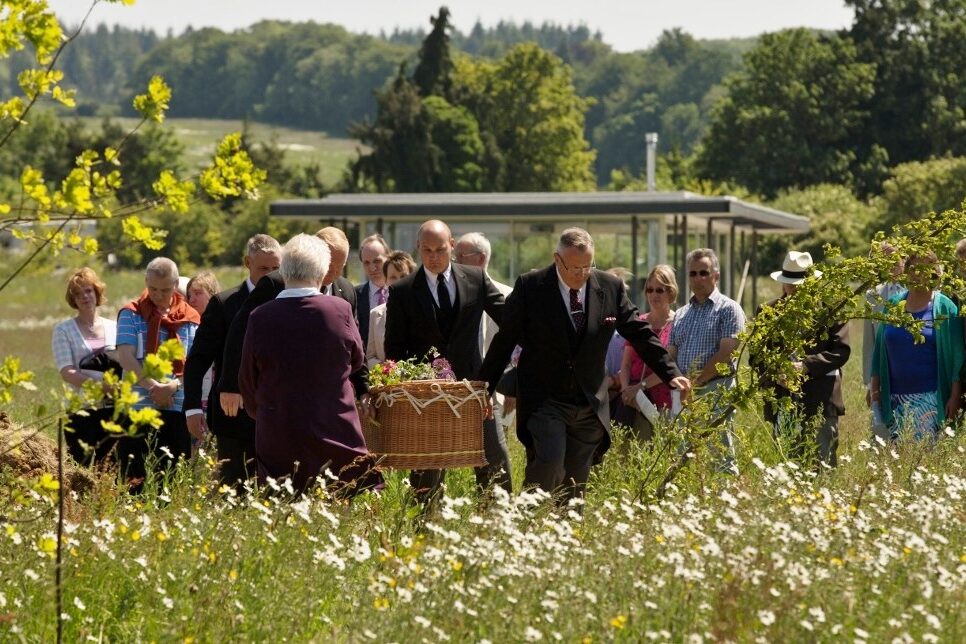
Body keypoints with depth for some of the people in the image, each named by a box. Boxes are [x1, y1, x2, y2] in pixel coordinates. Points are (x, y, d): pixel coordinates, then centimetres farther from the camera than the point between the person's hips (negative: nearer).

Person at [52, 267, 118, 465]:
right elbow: (67, 373, -7)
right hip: (81, 410, -3)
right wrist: (100, 385, -22)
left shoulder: (114, 328, 12)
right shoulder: (64, 330, 4)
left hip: (113, 409, 3)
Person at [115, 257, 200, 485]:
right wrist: (154, 387, -18)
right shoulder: (131, 314, 4)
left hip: (178, 408, 2)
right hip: (138, 408, -2)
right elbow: (125, 357, -6)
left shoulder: (190, 318, 9)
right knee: (135, 478, -2)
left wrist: (174, 385, -16)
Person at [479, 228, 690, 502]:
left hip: (590, 405, 3)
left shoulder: (611, 287, 2)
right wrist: (484, 389, 0)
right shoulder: (530, 287, -6)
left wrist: (670, 373, 3)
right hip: (544, 400, -3)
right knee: (549, 464, -22)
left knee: (575, 486, 4)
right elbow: (505, 341, 0)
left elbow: (639, 334, 10)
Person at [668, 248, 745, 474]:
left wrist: (696, 382, -11)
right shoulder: (681, 315, 20)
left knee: (720, 458, -10)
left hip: (715, 390, -6)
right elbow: (670, 356, 16)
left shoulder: (728, 309, 1)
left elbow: (725, 354, -9)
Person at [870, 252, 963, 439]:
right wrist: (874, 387, 9)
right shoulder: (893, 305, 10)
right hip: (896, 397, 4)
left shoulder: (945, 308, -1)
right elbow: (879, 351, 15)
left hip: (930, 397, -4)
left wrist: (955, 396, -9)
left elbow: (958, 357, -3)